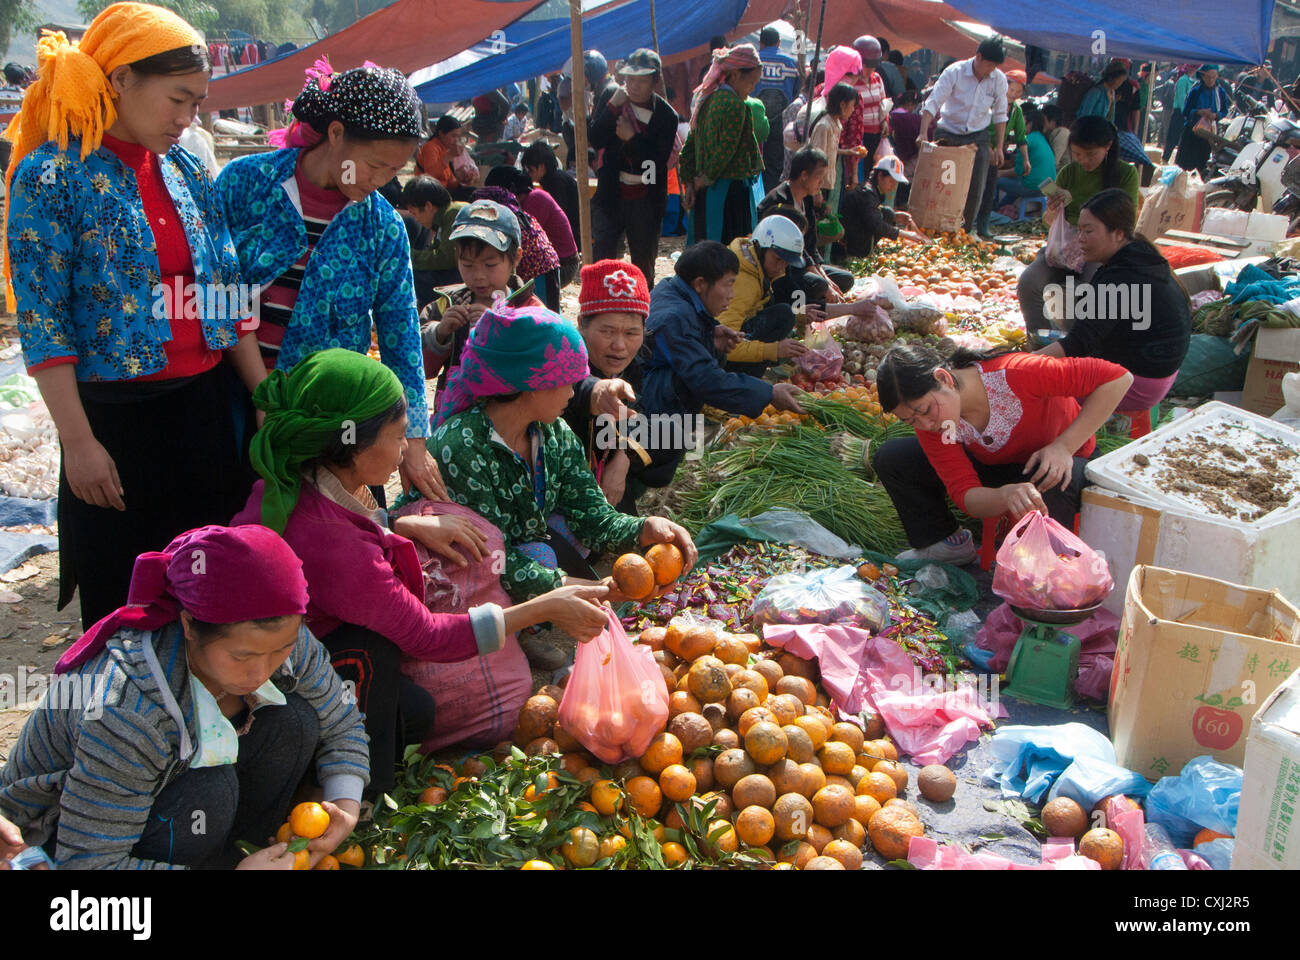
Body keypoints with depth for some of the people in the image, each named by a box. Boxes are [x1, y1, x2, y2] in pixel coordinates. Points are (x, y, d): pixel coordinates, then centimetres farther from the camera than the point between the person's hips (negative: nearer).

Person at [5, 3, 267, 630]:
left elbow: (227, 295, 10)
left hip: (210, 407, 5)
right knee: (126, 601, 9)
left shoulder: (185, 170, 8)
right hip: (118, 419, -5)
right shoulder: (51, 176, -9)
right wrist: (78, 442, -14)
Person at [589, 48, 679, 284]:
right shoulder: (611, 101, 2)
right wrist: (613, 107, -19)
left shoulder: (666, 115, -4)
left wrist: (632, 138, -21)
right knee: (602, 259, -6)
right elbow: (595, 141, -10)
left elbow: (659, 161, -11)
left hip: (646, 201, 0)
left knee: (644, 265, 10)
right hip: (611, 195, 1)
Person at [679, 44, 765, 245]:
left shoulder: (706, 99, 12)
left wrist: (689, 183, 10)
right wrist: (706, 180, -6)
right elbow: (726, 150, -18)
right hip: (731, 191, -9)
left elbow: (689, 146, 13)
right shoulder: (735, 105, -15)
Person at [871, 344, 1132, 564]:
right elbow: (965, 495, -25)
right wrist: (1006, 496, -48)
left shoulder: (1012, 374, -36)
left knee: (1048, 490, -42)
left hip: (1063, 464, -4)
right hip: (993, 466, 4)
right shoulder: (929, 425, -21)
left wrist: (1063, 445, -33)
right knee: (891, 458, -11)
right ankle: (949, 545, 7)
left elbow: (1117, 378, -30)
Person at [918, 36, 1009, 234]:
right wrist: (923, 133, -29)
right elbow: (933, 103, -17)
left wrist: (999, 147, 4)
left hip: (978, 138, 2)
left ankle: (966, 231, 13)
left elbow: (1000, 115, 7)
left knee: (976, 187, -2)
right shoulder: (955, 72, -13)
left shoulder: (999, 79, -3)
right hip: (948, 134, -2)